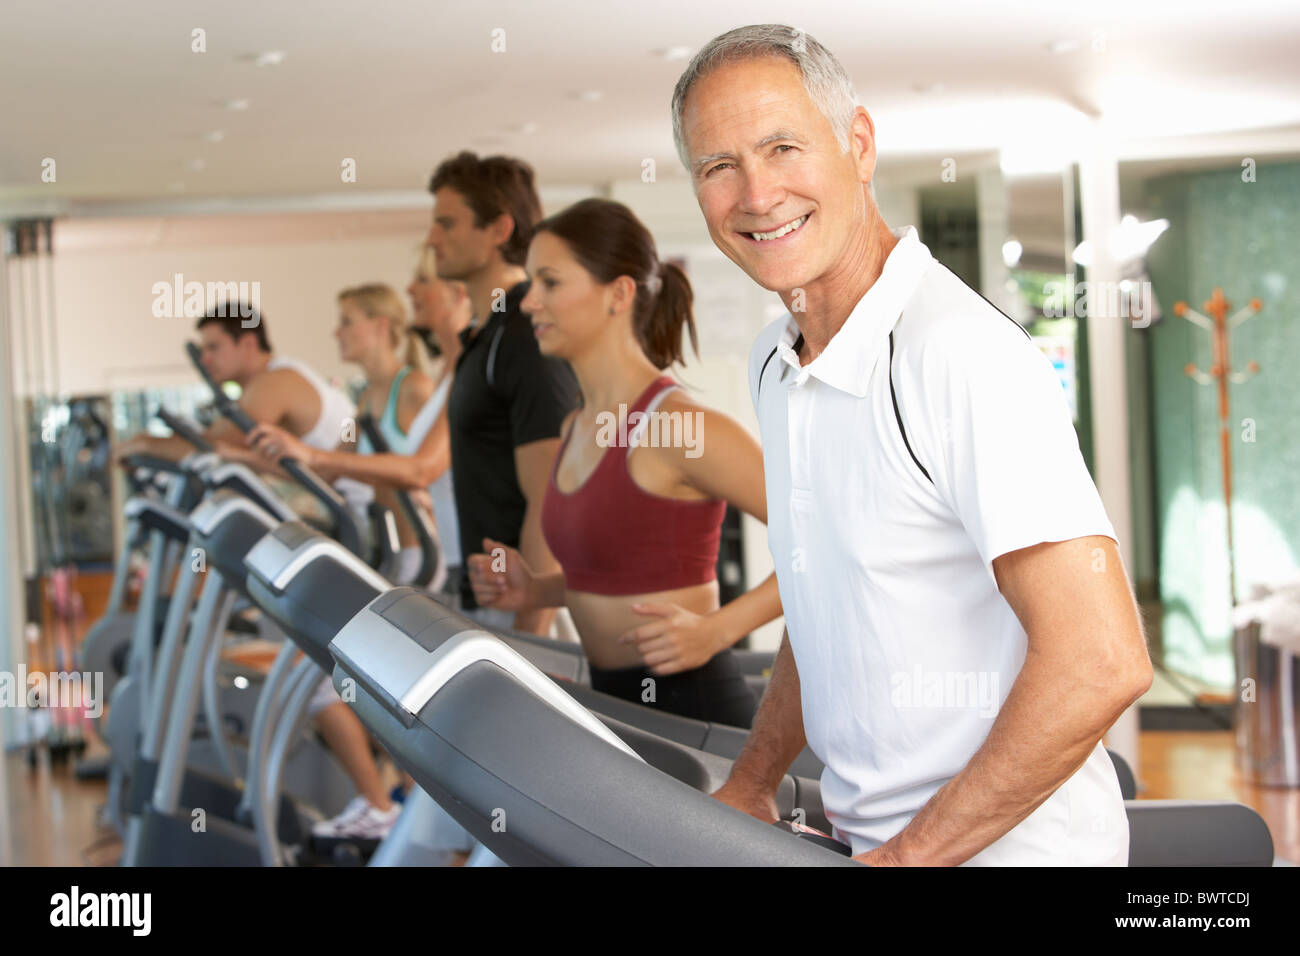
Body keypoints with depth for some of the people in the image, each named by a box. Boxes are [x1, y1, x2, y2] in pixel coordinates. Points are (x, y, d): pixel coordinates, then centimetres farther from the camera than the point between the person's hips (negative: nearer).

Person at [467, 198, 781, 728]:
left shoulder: (680, 425, -17)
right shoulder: (577, 428, 10)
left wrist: (715, 630, -24)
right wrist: (535, 591, 7)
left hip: (687, 704, -8)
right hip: (611, 699, 8)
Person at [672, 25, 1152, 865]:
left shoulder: (966, 355, -22)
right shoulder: (776, 368, 5)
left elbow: (1102, 663, -27)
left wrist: (907, 855, -21)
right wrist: (750, 786, 12)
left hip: (1008, 845, -8)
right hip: (870, 833, 8)